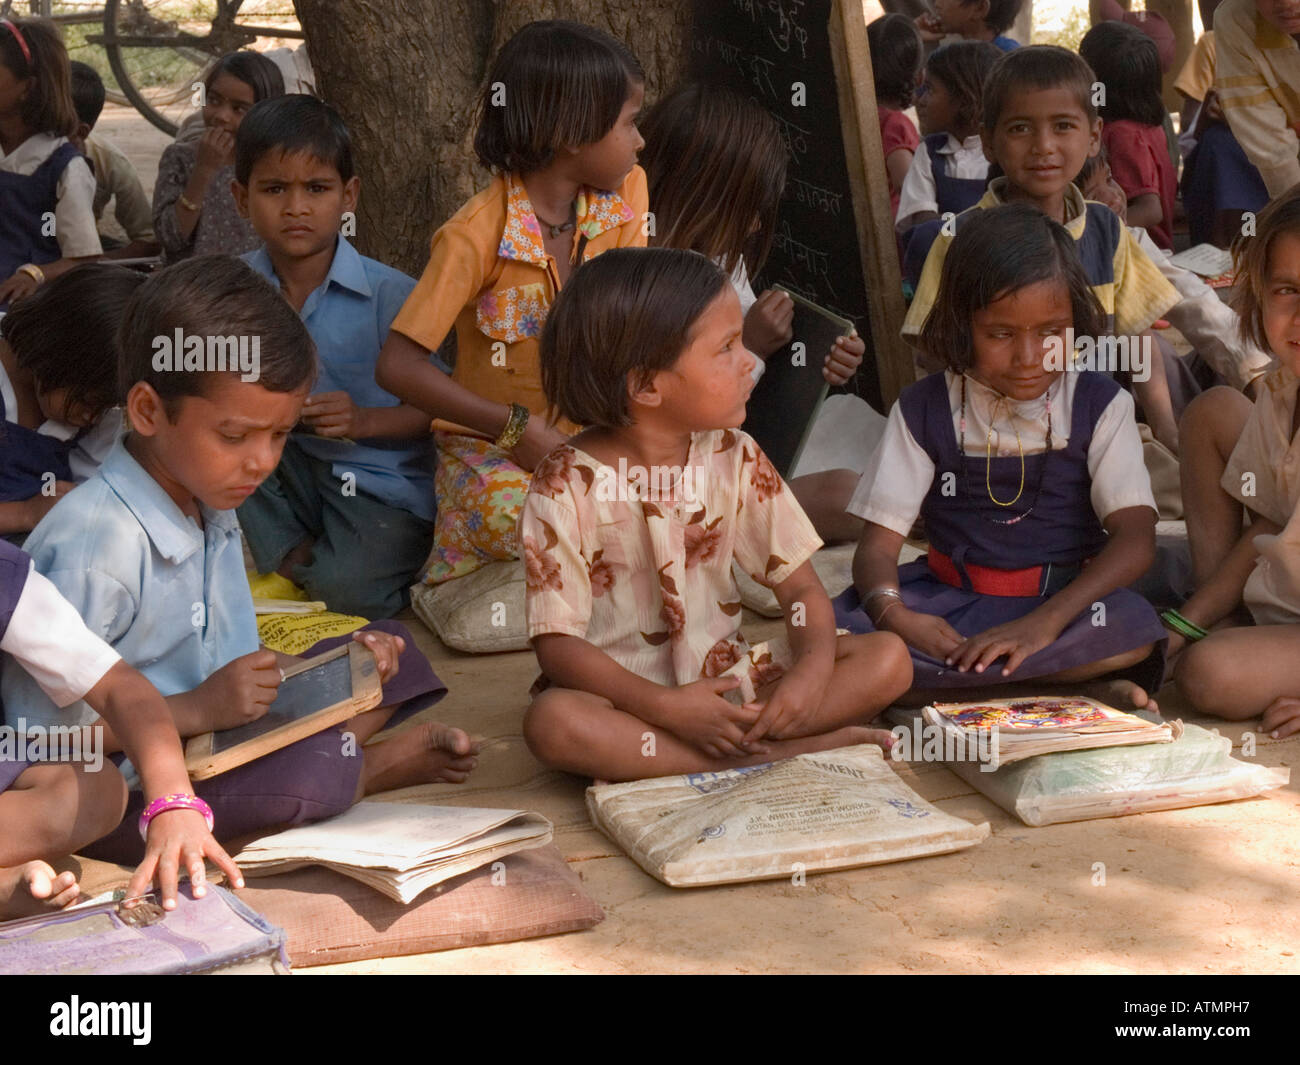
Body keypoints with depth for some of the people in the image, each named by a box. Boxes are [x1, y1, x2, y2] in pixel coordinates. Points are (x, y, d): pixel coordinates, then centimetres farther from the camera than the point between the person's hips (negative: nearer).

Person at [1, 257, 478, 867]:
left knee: (391, 650, 12)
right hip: (107, 799, -9)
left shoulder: (211, 513, 7)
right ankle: (371, 767, 1)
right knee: (310, 775, -31)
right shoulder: (99, 543, -24)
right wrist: (198, 710, -26)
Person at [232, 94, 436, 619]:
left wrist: (363, 421, -26)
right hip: (286, 472, 4)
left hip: (383, 489, -4)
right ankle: (288, 551, -6)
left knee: (345, 588, -29)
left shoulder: (391, 295, -11)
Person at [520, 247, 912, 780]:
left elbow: (799, 583, 3)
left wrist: (813, 671, -19)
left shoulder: (734, 458, 1)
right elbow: (558, 643, -14)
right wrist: (664, 707, -27)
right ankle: (782, 751, -29)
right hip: (626, 693, -4)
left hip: (731, 678, 4)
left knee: (888, 658, -12)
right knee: (553, 722, -37)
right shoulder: (567, 485, -13)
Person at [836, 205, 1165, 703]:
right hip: (946, 601, 1)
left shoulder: (1100, 405, 0)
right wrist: (893, 614, -28)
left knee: (1135, 629, -34)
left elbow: (1136, 537, -11)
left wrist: (1045, 622, -28)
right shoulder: (924, 410, 2)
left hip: (1065, 601, -1)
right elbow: (878, 544, -3)